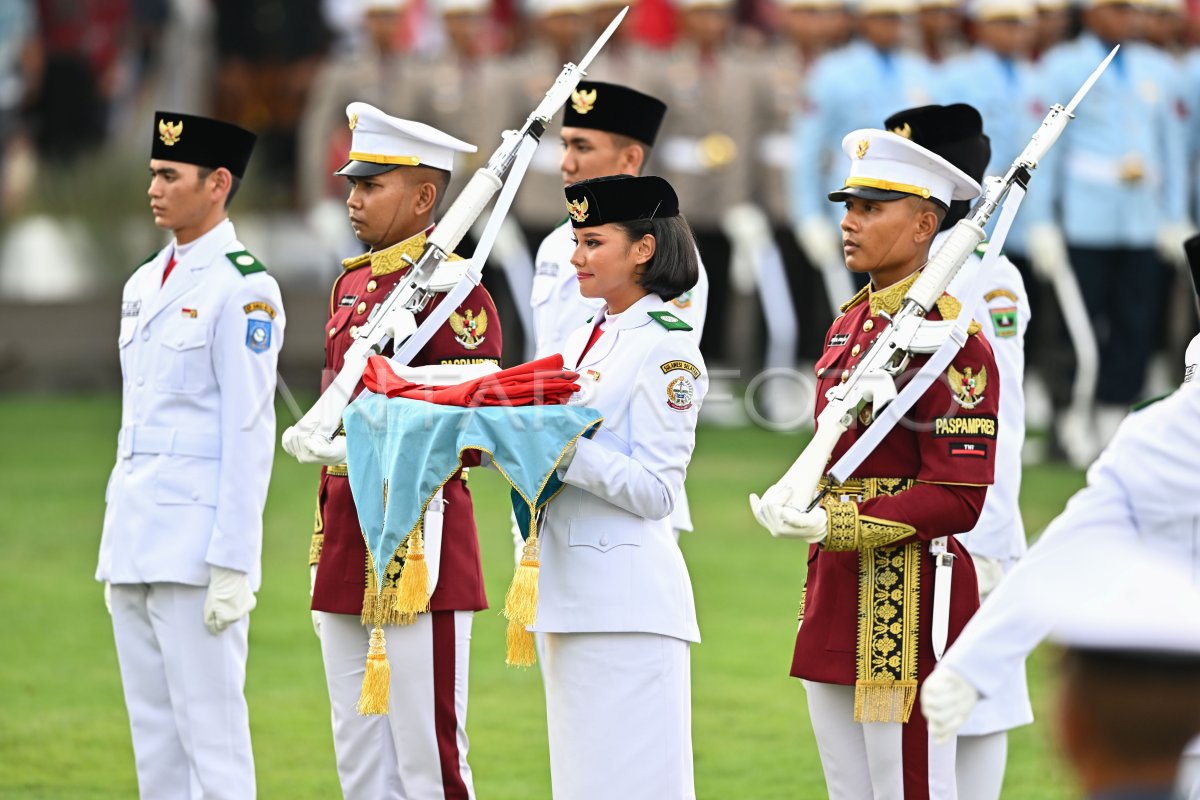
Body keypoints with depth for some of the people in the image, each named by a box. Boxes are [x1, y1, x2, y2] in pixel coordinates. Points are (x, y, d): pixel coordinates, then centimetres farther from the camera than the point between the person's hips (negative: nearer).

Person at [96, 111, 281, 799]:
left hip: (199, 542, -8)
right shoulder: (145, 284, 16)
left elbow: (249, 431, -13)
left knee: (211, 735, -7)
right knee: (153, 738, 10)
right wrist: (117, 548, 17)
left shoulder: (242, 288, -9)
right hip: (134, 535, 8)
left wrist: (232, 565, -17)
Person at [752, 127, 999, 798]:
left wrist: (834, 526, -23)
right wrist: (791, 497, 2)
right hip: (836, 591, 9)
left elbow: (959, 499, -17)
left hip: (909, 601, -9)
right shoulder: (850, 324, 13)